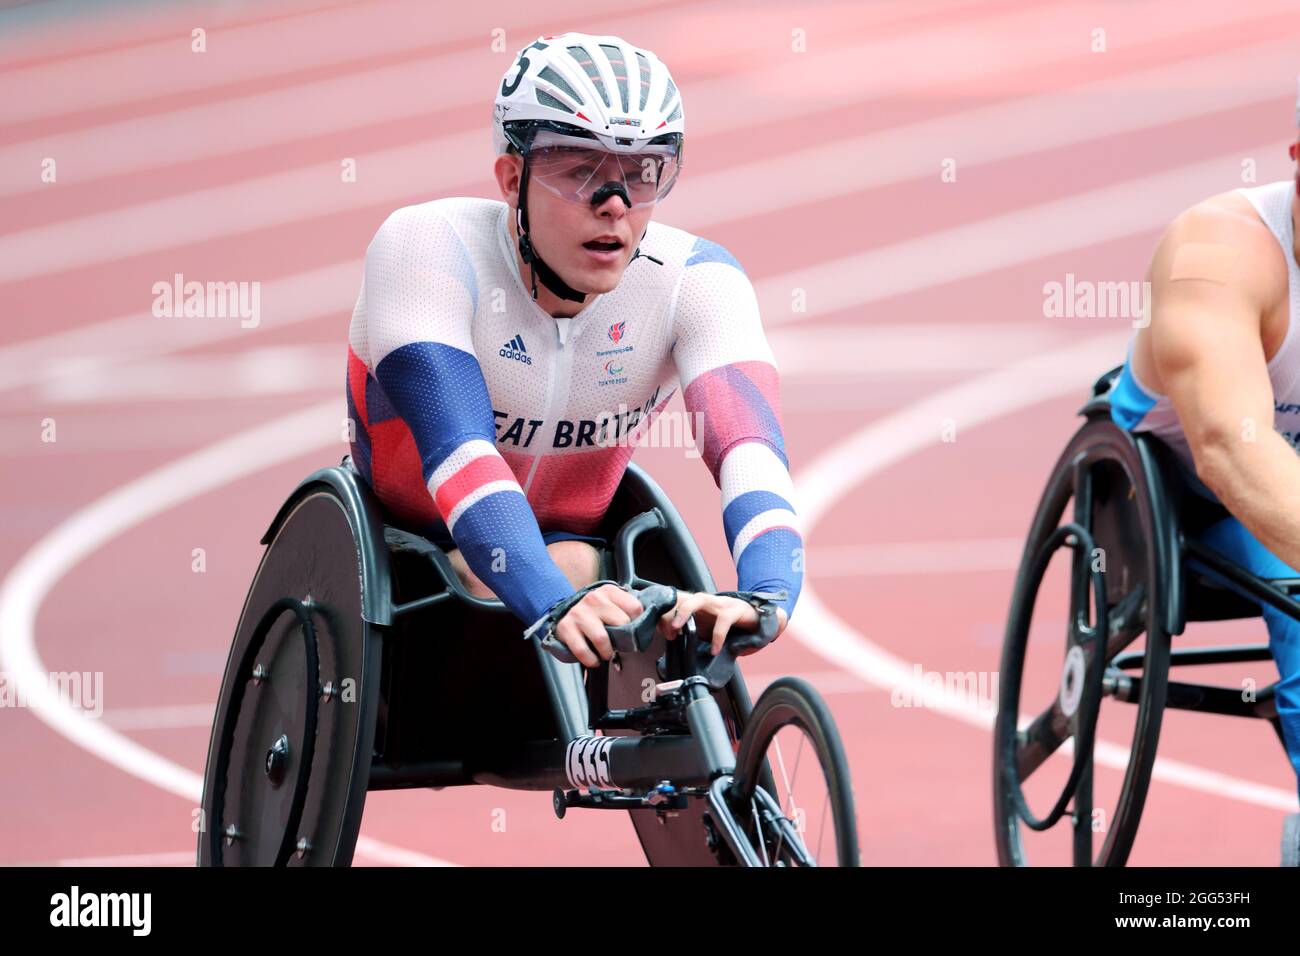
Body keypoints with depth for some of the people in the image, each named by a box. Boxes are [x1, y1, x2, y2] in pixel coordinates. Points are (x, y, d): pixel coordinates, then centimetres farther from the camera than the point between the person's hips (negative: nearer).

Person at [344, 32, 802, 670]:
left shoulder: (694, 281, -18)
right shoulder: (427, 248, -27)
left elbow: (748, 448, -34)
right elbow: (459, 450, -41)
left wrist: (767, 595, -55)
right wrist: (554, 605, -57)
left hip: (566, 544, 3)